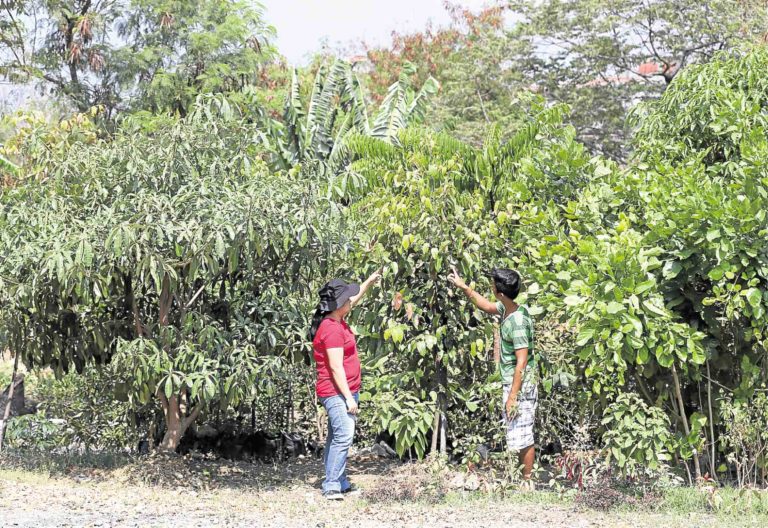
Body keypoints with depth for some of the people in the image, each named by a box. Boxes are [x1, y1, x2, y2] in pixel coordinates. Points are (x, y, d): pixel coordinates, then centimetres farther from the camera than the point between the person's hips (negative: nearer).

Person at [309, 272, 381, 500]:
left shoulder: (336, 321, 11)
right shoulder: (332, 329, -19)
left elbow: (353, 300, 33)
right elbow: (336, 367, -22)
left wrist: (369, 282, 38)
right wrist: (349, 398, -22)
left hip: (343, 392, 11)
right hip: (337, 393, -11)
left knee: (337, 438, 13)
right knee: (343, 436, -17)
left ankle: (340, 484, 19)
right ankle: (331, 486, -18)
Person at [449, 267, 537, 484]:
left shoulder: (518, 321, -25)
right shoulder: (507, 309, 2)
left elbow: (522, 362, -25)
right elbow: (486, 306, 25)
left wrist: (513, 396, -22)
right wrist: (463, 287, 22)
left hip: (521, 387, -10)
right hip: (512, 384, 10)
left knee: (522, 437, -1)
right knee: (519, 436, 18)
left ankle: (527, 481, 9)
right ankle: (523, 479, 27)